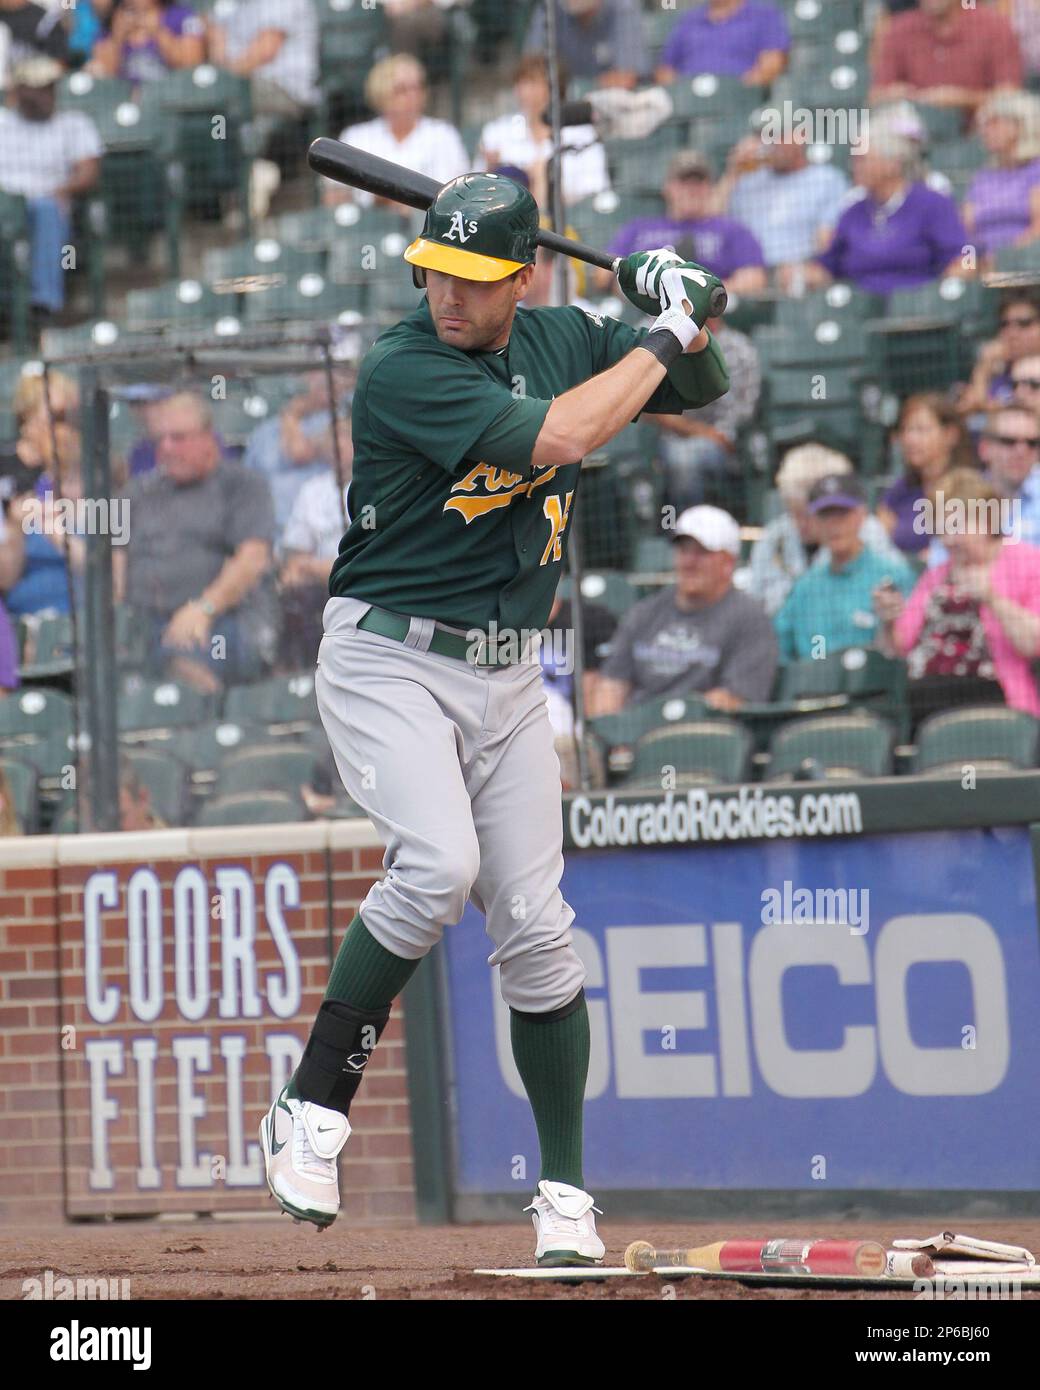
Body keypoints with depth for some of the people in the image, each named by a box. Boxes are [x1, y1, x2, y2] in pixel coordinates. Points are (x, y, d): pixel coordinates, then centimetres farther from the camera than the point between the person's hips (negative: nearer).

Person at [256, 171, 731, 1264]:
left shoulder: (563, 340, 4)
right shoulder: (403, 370, -18)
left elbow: (698, 389, 18)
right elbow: (553, 438, -28)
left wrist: (687, 312, -4)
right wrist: (664, 333, -18)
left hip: (507, 678, 6)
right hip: (389, 661, -6)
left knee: (536, 927, 2)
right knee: (439, 863, -28)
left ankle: (564, 1194, 11)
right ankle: (311, 1112, -15)